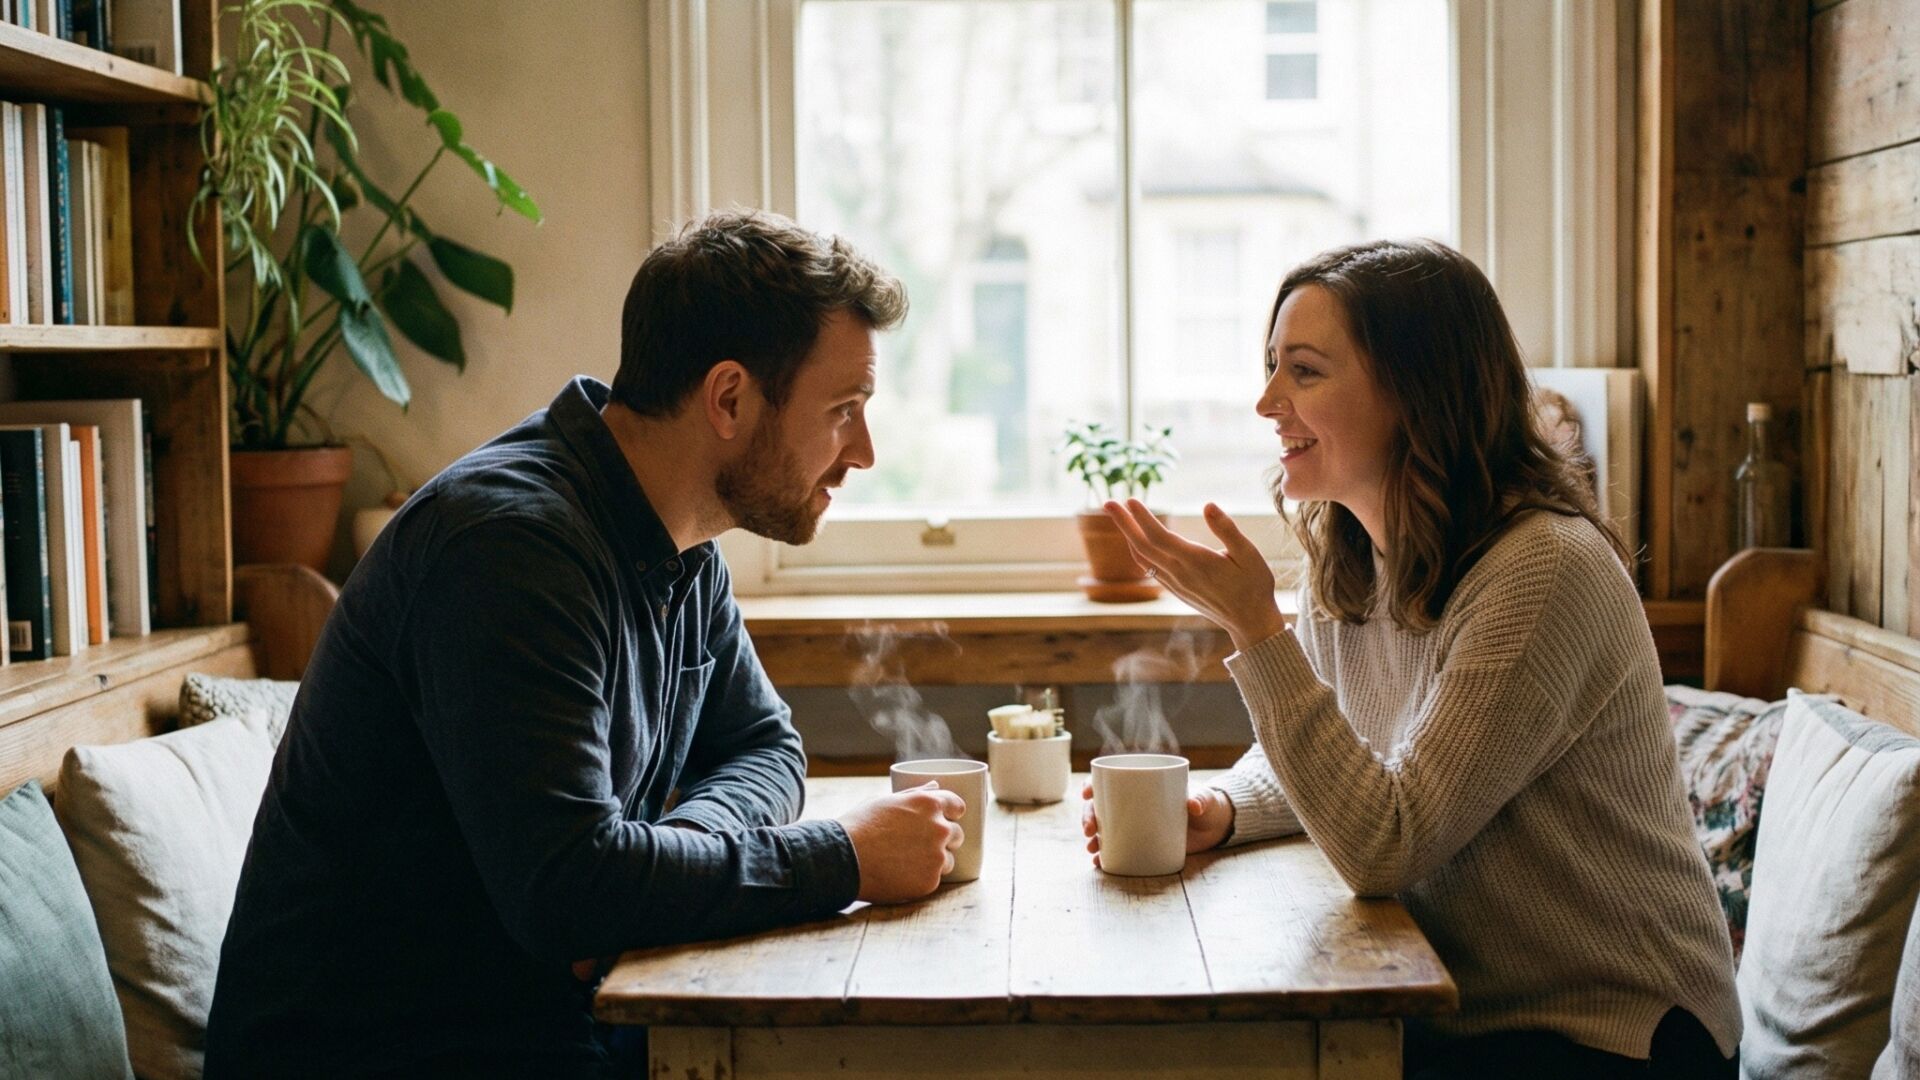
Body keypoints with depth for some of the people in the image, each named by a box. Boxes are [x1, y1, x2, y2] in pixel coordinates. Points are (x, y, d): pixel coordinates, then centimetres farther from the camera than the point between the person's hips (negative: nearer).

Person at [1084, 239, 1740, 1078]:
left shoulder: (1542, 570, -23)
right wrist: (1217, 809, -7)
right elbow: (1297, 760, 16)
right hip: (1450, 1005, 7)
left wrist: (1254, 628, -28)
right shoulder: (1343, 561, 1)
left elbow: (1386, 850, -25)